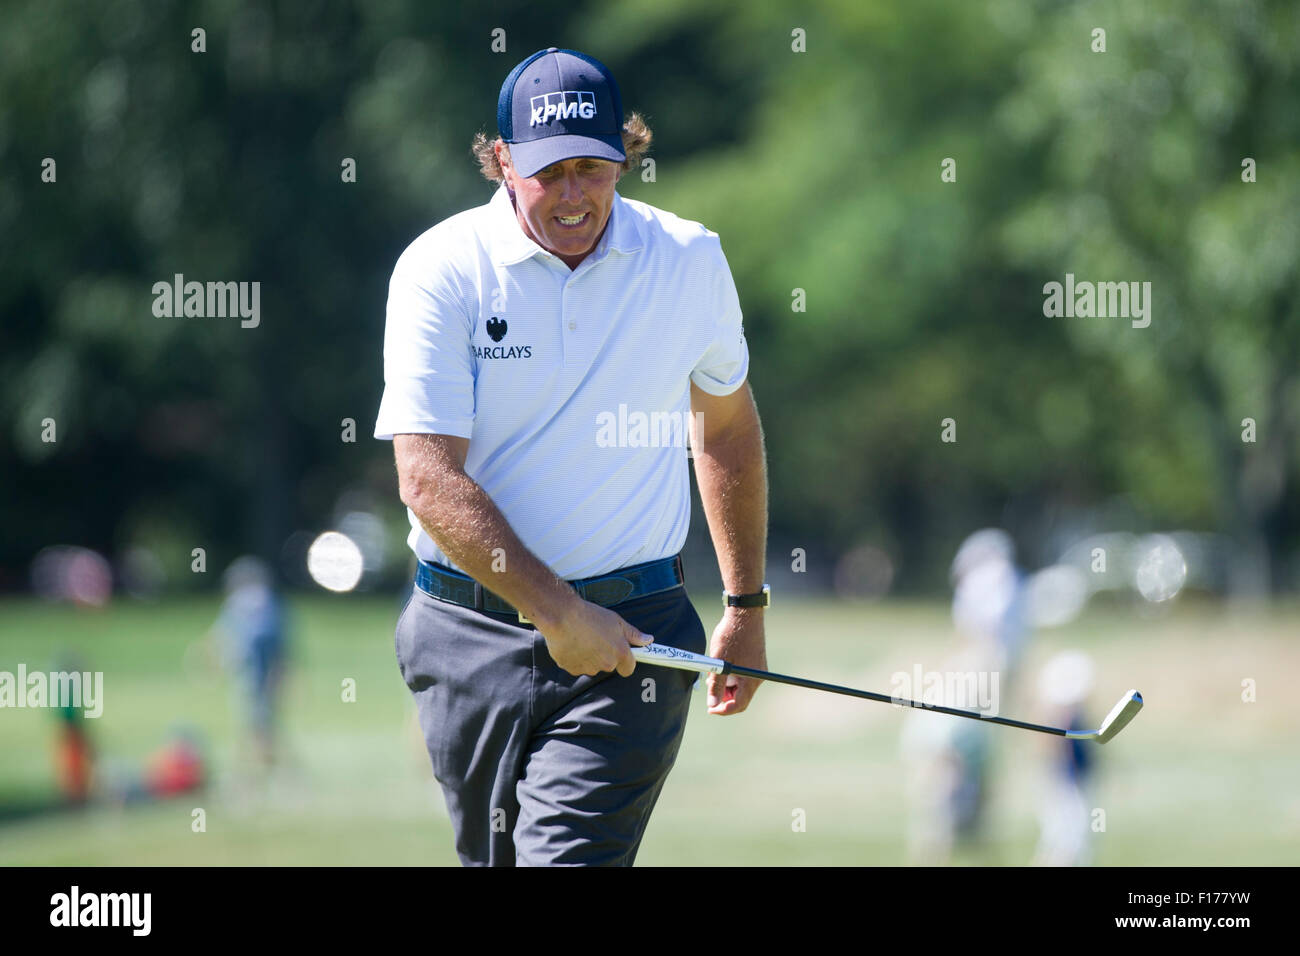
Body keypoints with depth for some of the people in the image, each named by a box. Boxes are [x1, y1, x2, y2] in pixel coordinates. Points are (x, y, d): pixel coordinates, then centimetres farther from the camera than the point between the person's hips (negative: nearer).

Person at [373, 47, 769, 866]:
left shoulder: (690, 261, 2)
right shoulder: (442, 270, -7)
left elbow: (729, 423, 19)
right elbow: (430, 480, -14)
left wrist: (747, 606, 20)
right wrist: (559, 613, -17)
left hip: (632, 628, -1)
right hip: (472, 631, 1)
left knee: (570, 858, -17)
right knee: (493, 859, 11)